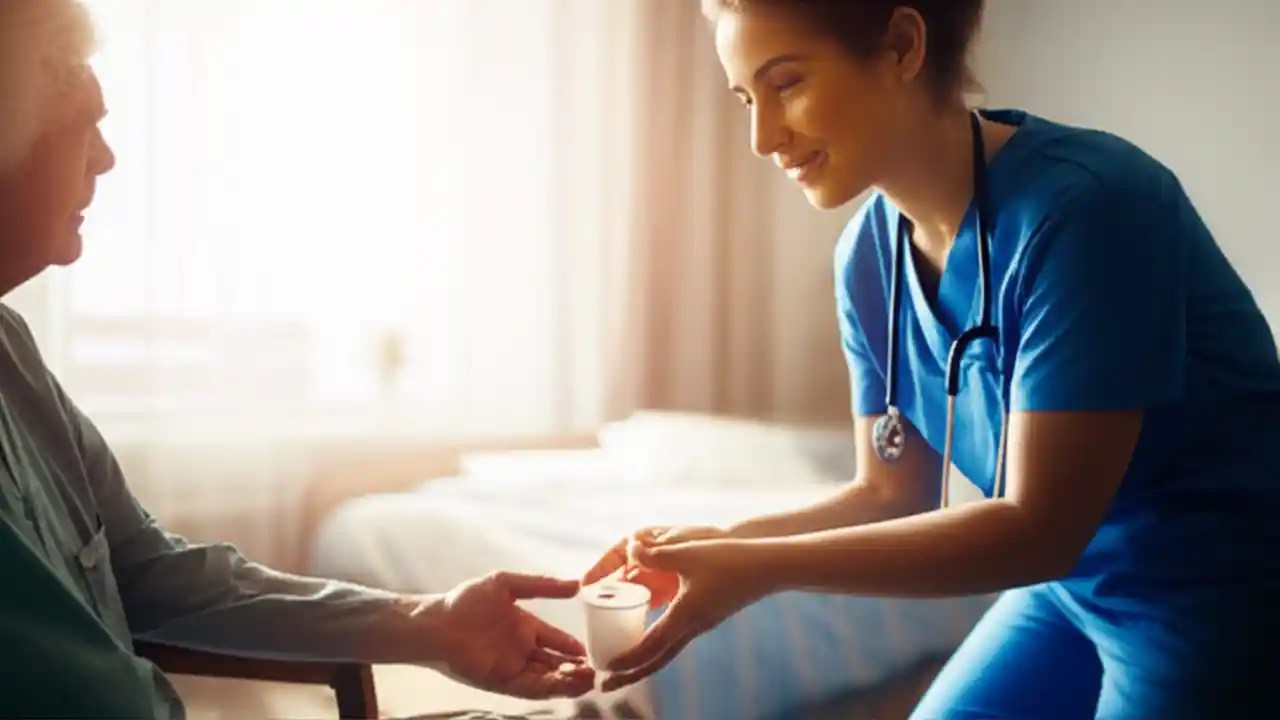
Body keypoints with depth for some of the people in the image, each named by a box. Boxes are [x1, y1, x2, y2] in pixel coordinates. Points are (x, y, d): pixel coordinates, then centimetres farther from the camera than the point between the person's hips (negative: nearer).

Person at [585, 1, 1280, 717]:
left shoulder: (1083, 202, -26)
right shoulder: (868, 254, -7)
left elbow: (1040, 528, -26)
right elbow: (893, 494, 1)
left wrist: (764, 568, -29)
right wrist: (721, 543, -15)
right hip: (1072, 585, 5)